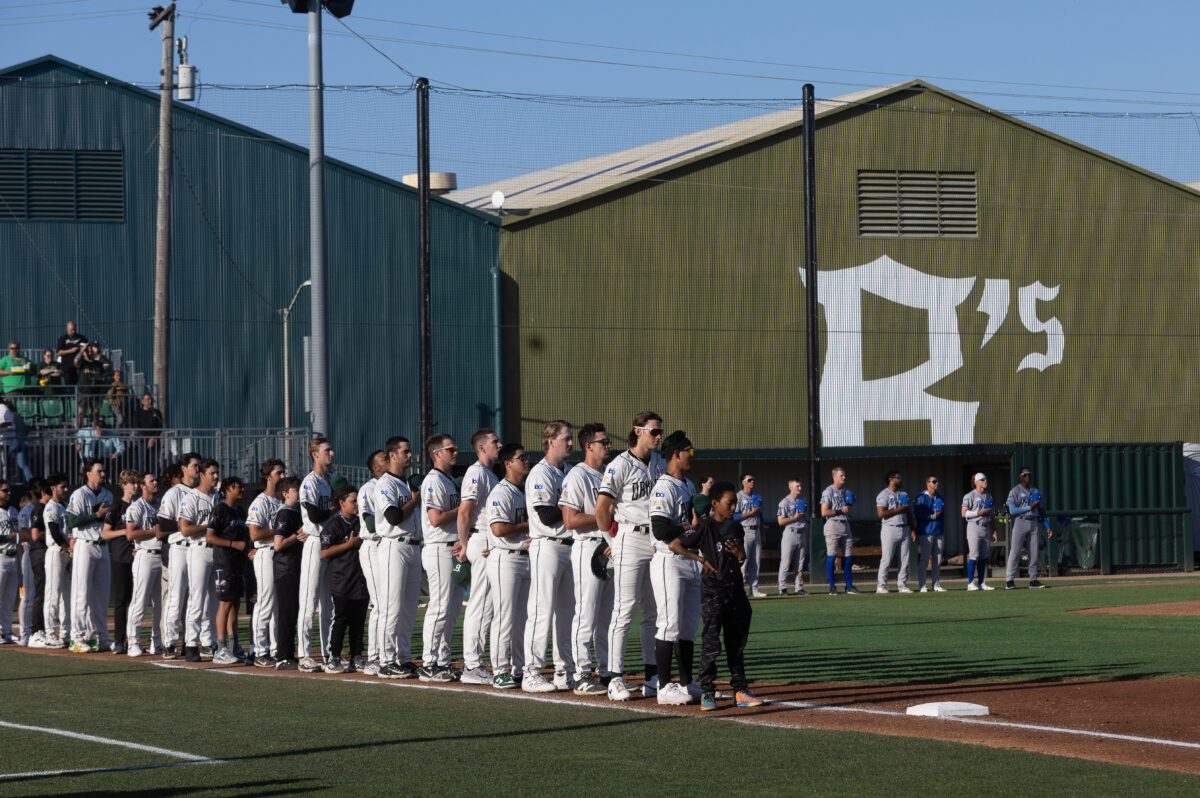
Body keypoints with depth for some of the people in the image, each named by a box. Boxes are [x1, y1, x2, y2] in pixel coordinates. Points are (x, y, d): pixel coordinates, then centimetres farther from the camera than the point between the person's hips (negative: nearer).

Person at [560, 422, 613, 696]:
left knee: (608, 616, 11)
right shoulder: (577, 476, -8)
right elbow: (570, 520, -16)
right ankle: (582, 676, -6)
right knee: (586, 615, -8)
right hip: (588, 547, -8)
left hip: (611, 547, 8)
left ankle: (606, 672, 16)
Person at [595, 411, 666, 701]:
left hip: (657, 542, 7)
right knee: (624, 610, -9)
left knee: (654, 612, 9)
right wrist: (613, 538, -2)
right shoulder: (621, 465, -9)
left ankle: (652, 678, 15)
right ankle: (616, 679, -8)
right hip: (631, 539, -7)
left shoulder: (660, 463, 14)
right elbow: (602, 507, -12)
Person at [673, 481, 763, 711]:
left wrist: (739, 553, -4)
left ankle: (740, 691, 17)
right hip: (713, 590, -6)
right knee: (711, 642, -7)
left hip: (735, 588, 6)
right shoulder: (705, 527, -8)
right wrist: (701, 559, -13)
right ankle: (707, 692, -2)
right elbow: (675, 545, -11)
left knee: (737, 642, 11)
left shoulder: (736, 528, 11)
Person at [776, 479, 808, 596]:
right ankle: (783, 588, -2)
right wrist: (795, 517, -11)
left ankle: (799, 588, 10)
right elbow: (781, 521, -11)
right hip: (790, 533, -6)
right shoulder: (785, 502, -5)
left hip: (802, 534, 6)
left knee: (800, 564, 7)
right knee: (785, 563, -6)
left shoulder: (803, 502, 15)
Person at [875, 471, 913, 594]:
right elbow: (881, 513, -16)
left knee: (904, 559, 4)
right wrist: (898, 510, -13)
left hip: (904, 528, 7)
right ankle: (881, 585, -3)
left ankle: (902, 585, 9)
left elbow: (909, 511, 21)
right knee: (886, 559, -8)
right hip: (890, 528, -7)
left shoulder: (904, 493, 18)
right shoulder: (883, 495, -5)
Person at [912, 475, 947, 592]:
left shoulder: (940, 498, 18)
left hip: (939, 532, 7)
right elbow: (918, 514, -13)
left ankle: (936, 584, 11)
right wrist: (933, 516, -13)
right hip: (926, 532, -7)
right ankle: (922, 586, -4)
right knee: (924, 559, -7)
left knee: (937, 560, 6)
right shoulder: (922, 498, -4)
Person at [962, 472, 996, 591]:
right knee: (974, 556, -11)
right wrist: (979, 513, -19)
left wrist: (994, 531, 13)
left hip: (986, 528, 7)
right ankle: (971, 583, -9)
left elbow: (992, 516, 20)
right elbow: (964, 513, -11)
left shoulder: (989, 497, 18)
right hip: (974, 527, -7)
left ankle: (981, 583, 12)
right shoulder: (970, 496, -4)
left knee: (983, 557, 7)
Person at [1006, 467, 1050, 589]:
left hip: (1034, 523, 5)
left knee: (1035, 553, 3)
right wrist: (1030, 508, -13)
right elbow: (1012, 510, -11)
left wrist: (1047, 527, 11)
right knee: (1015, 552, -10)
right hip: (1020, 523, -5)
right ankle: (1009, 580, -10)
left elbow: (1042, 511, 19)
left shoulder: (1036, 491, 16)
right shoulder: (1015, 491, -1)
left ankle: (1033, 580, 8)